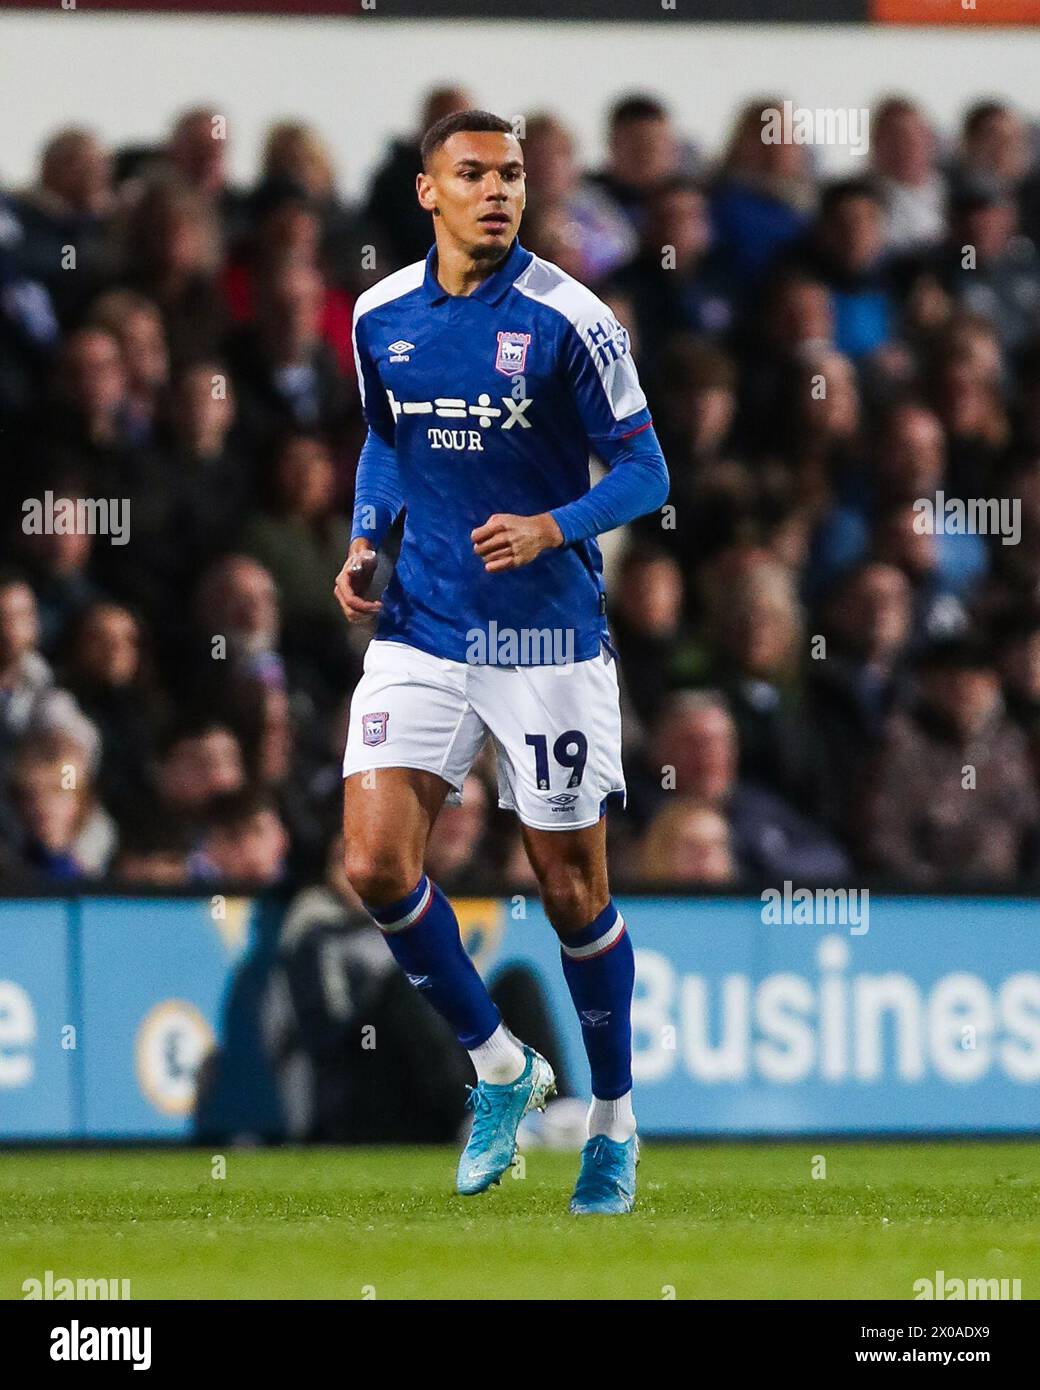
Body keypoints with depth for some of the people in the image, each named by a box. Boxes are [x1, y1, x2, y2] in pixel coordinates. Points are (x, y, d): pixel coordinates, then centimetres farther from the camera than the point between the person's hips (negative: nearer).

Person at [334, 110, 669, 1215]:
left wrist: (553, 527, -23)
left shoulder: (567, 319, -11)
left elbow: (642, 469, -7)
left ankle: (614, 1121, 24)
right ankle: (499, 1068, 12)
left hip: (547, 635, -3)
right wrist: (366, 539, 4)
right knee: (376, 864, -11)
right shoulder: (381, 315, 3)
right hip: (420, 629, 3)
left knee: (572, 893, 4)